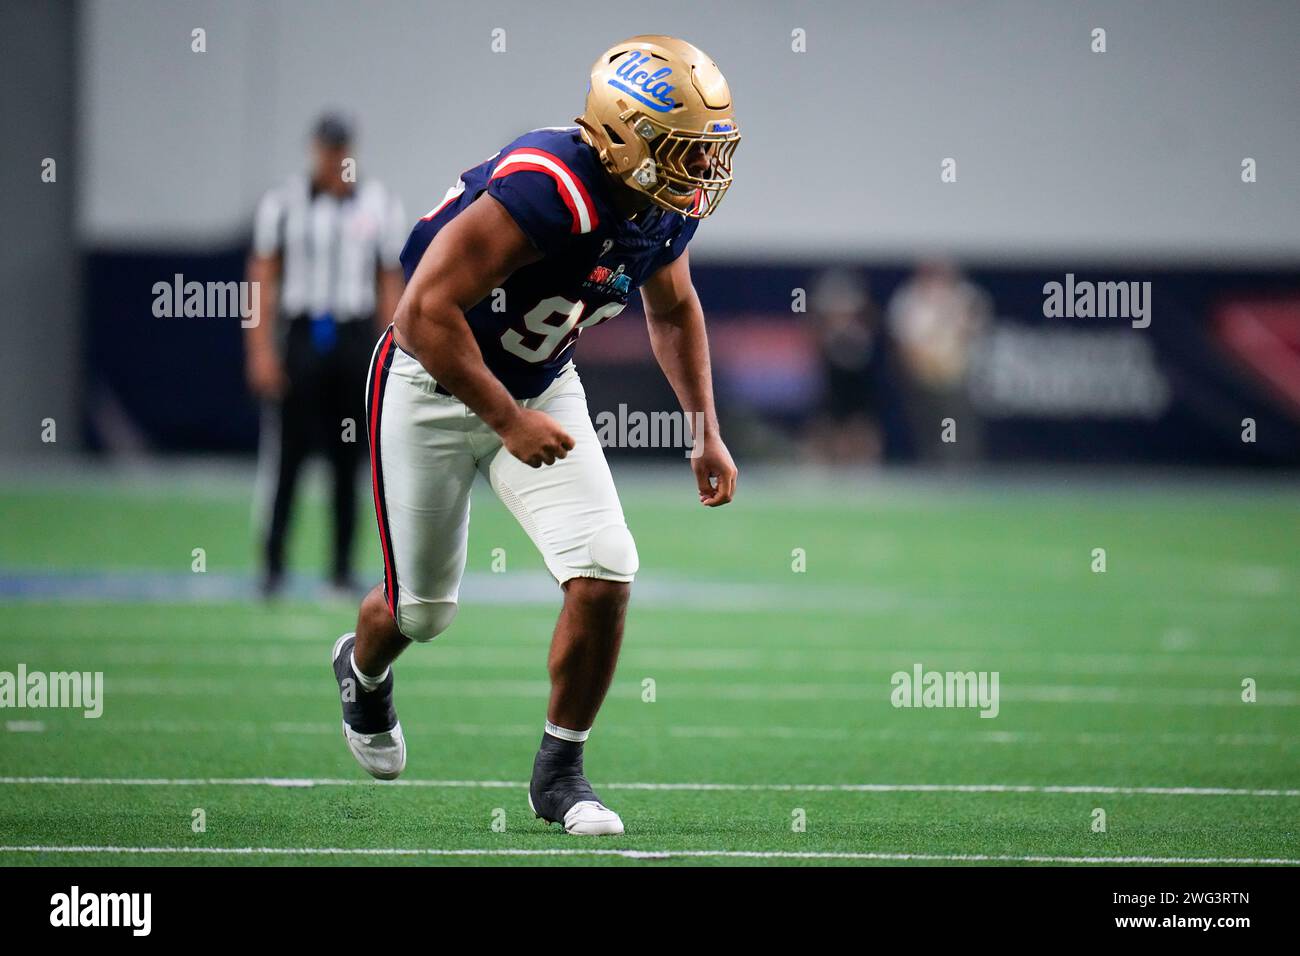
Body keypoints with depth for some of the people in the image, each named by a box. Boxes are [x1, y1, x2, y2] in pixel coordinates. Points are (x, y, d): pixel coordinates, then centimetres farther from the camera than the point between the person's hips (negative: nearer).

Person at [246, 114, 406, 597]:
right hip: (299, 335, -2)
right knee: (285, 455, -5)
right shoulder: (283, 203, 2)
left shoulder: (380, 207, 7)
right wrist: (261, 352, -6)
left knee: (349, 463, 3)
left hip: (355, 339, 2)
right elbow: (262, 280, 2)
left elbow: (390, 286, 10)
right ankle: (273, 565, 1)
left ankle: (342, 568, 10)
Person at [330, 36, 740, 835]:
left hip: (540, 386, 6)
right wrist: (510, 424, -32)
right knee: (424, 608, 7)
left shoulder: (667, 208, -9)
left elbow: (673, 308, 14)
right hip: (434, 384, -6)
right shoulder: (546, 193, -34)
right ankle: (363, 673, 45)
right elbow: (426, 311, -35)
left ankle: (560, 771, 5)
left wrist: (707, 431, 9)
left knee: (606, 573, -12)